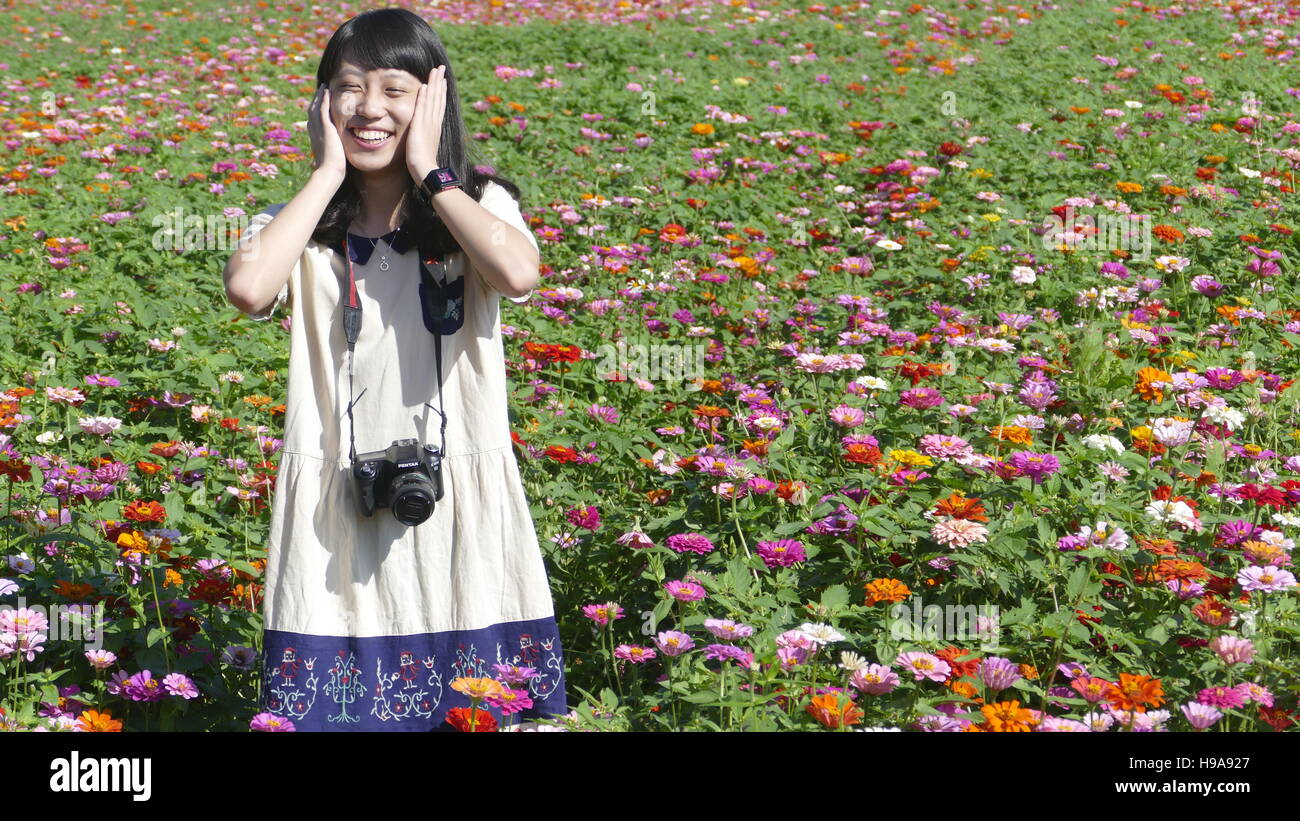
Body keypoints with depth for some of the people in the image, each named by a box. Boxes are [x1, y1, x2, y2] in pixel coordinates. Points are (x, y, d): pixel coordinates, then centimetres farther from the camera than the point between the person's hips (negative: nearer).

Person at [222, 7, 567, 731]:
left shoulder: (479, 205, 3)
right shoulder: (303, 228, 6)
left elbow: (518, 275, -20)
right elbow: (248, 289, -17)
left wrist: (429, 171, -10)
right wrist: (329, 172, -7)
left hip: (461, 503, -1)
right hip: (338, 516, 1)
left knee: (480, 707, 1)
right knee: (335, 705, 1)